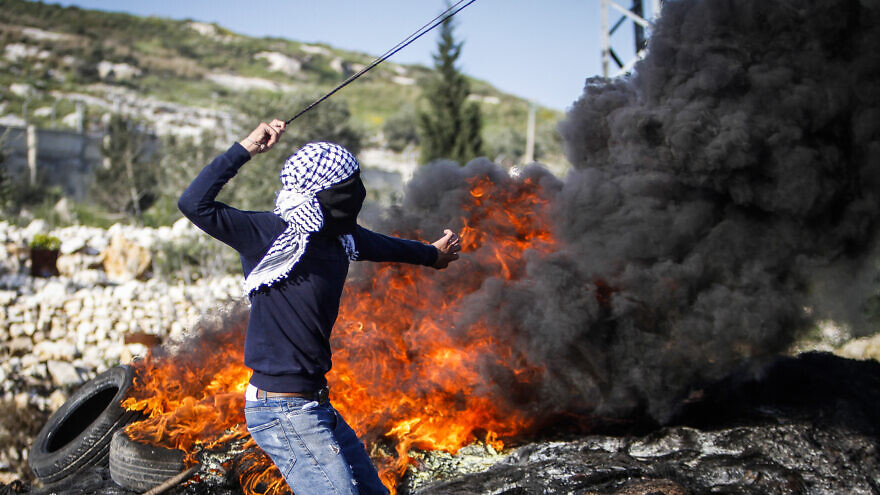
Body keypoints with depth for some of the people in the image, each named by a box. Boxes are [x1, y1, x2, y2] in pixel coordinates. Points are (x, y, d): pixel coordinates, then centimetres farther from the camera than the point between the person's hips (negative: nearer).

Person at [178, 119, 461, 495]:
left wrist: (431, 254, 47)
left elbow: (381, 246, 29)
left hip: (312, 405, 9)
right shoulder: (272, 234, -18)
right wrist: (245, 149, -29)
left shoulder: (339, 237, 6)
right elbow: (194, 204, -28)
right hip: (283, 412, -9)